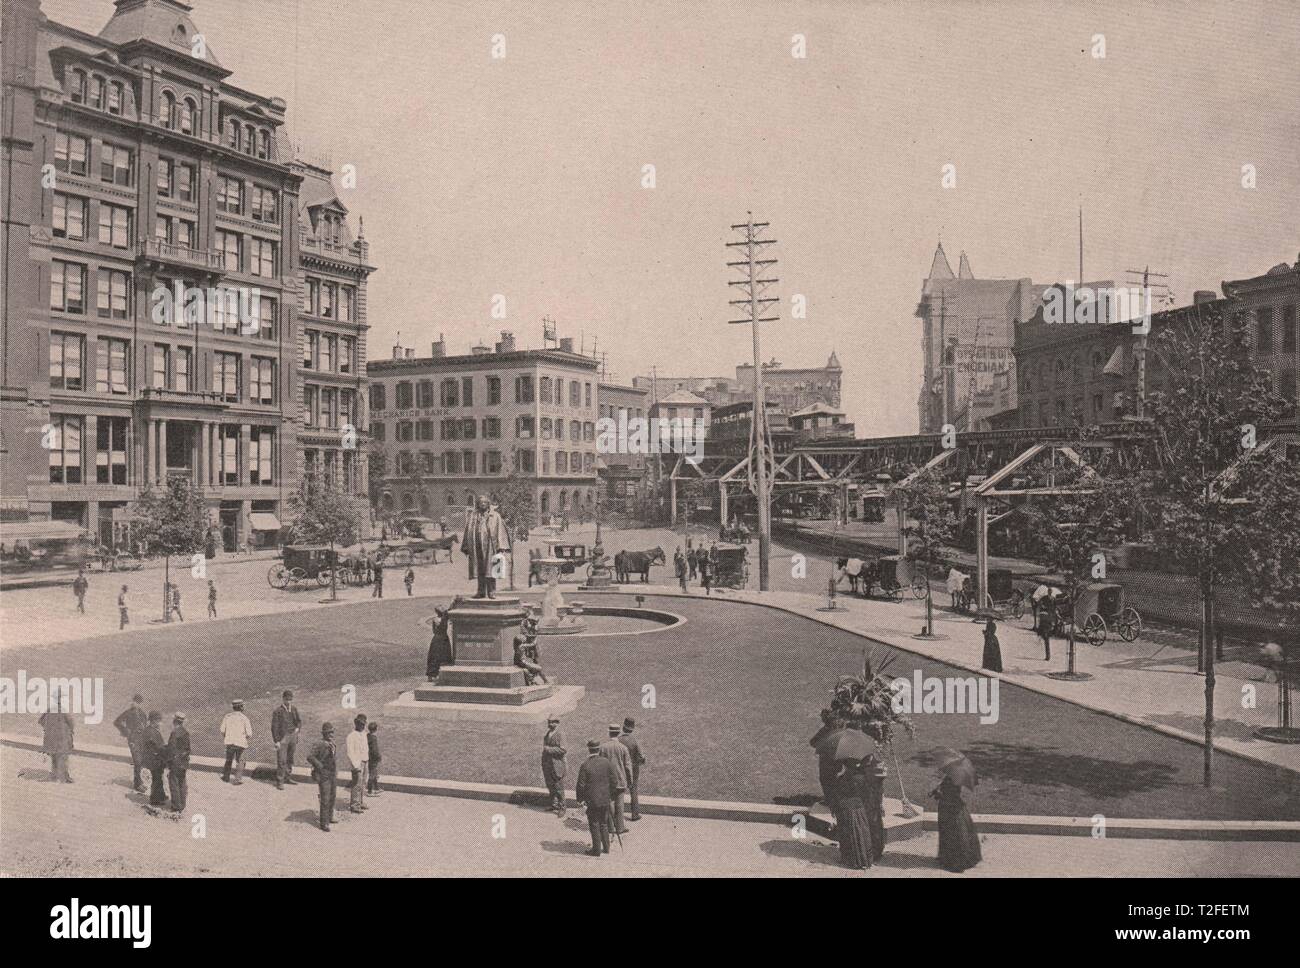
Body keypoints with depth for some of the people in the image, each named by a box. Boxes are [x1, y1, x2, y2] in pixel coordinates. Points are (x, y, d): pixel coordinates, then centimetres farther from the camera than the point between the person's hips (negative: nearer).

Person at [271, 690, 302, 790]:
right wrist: (276, 741, -15)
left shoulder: (294, 709, 4)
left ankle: (288, 777, 31)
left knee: (290, 759, 17)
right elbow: (274, 726, -12)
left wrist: (298, 728, -2)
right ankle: (279, 781, 0)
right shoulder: (278, 711, -13)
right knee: (281, 760, -7)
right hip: (282, 737, -6)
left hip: (293, 736, 6)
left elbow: (299, 720, 18)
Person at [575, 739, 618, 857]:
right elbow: (613, 782, 2)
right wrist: (611, 796, 15)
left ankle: (596, 850, 14)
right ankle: (606, 848, 25)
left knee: (594, 825, 8)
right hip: (605, 800, 4)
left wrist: (580, 799, 0)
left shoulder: (585, 766, -15)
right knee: (604, 824, 19)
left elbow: (581, 785, -13)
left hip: (592, 800, -4)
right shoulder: (607, 763, -3)